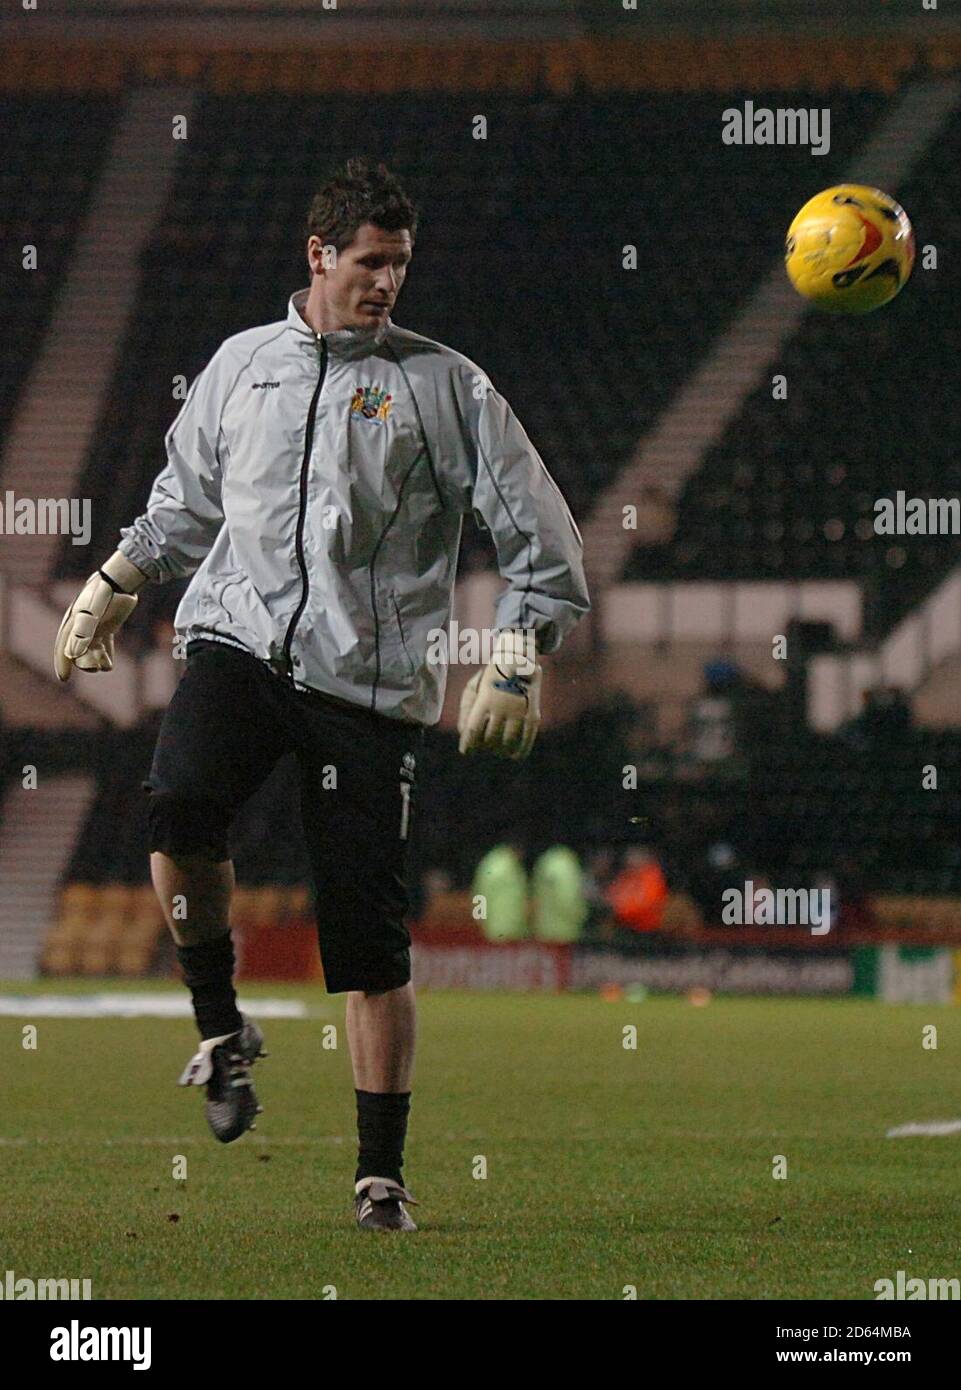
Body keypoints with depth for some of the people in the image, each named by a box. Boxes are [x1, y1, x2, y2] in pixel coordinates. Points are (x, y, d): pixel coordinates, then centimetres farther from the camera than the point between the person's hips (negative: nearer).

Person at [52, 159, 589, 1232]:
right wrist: (112, 585, 32)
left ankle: (382, 1175, 4)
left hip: (369, 680, -2)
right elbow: (185, 501, 32)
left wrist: (516, 662, -1)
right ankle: (219, 1026, -6)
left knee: (371, 936, -4)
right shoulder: (242, 366, 15)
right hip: (238, 642, 2)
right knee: (179, 804, -29)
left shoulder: (445, 386, 6)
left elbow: (540, 537, 7)